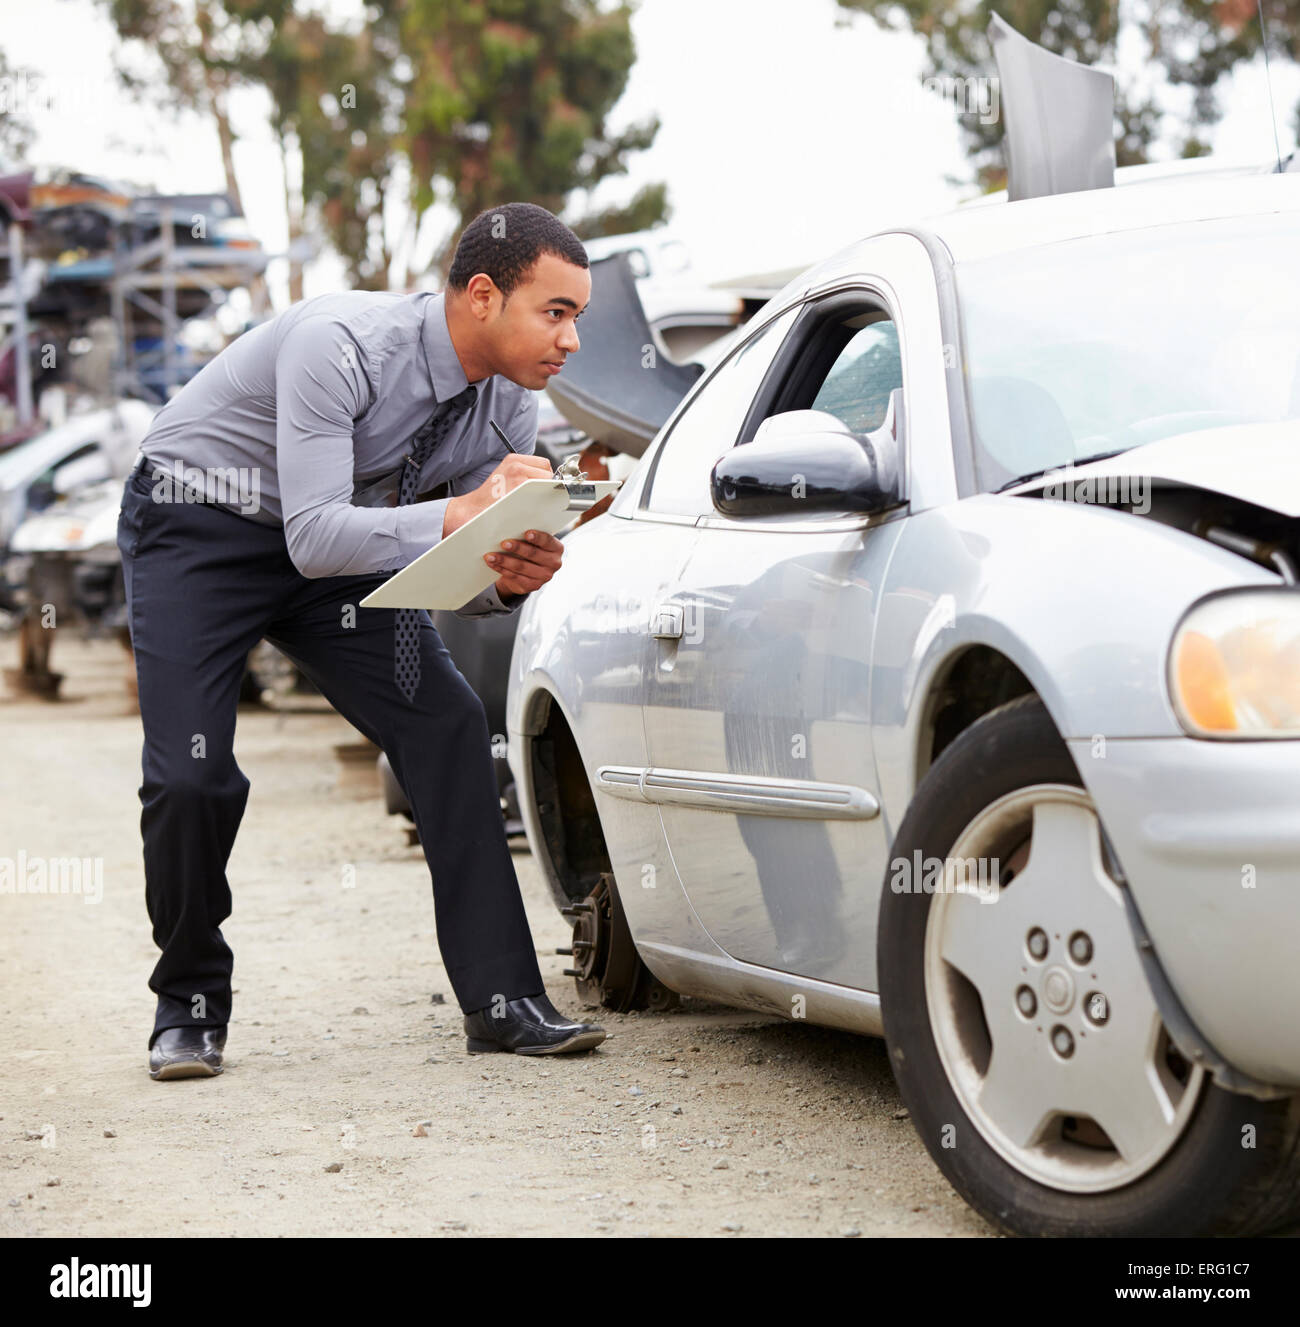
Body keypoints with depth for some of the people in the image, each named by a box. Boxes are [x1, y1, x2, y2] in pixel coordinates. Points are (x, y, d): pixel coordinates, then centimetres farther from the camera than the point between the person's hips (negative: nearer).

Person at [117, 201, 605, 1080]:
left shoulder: (510, 407, -10)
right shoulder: (340, 346, -32)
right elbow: (314, 536, -37)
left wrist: (509, 578, -28)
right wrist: (457, 514, -48)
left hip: (341, 539, 6)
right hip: (199, 529, -5)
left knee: (449, 728, -11)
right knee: (189, 777, -16)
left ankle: (502, 1001, -8)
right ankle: (189, 1004, 9)